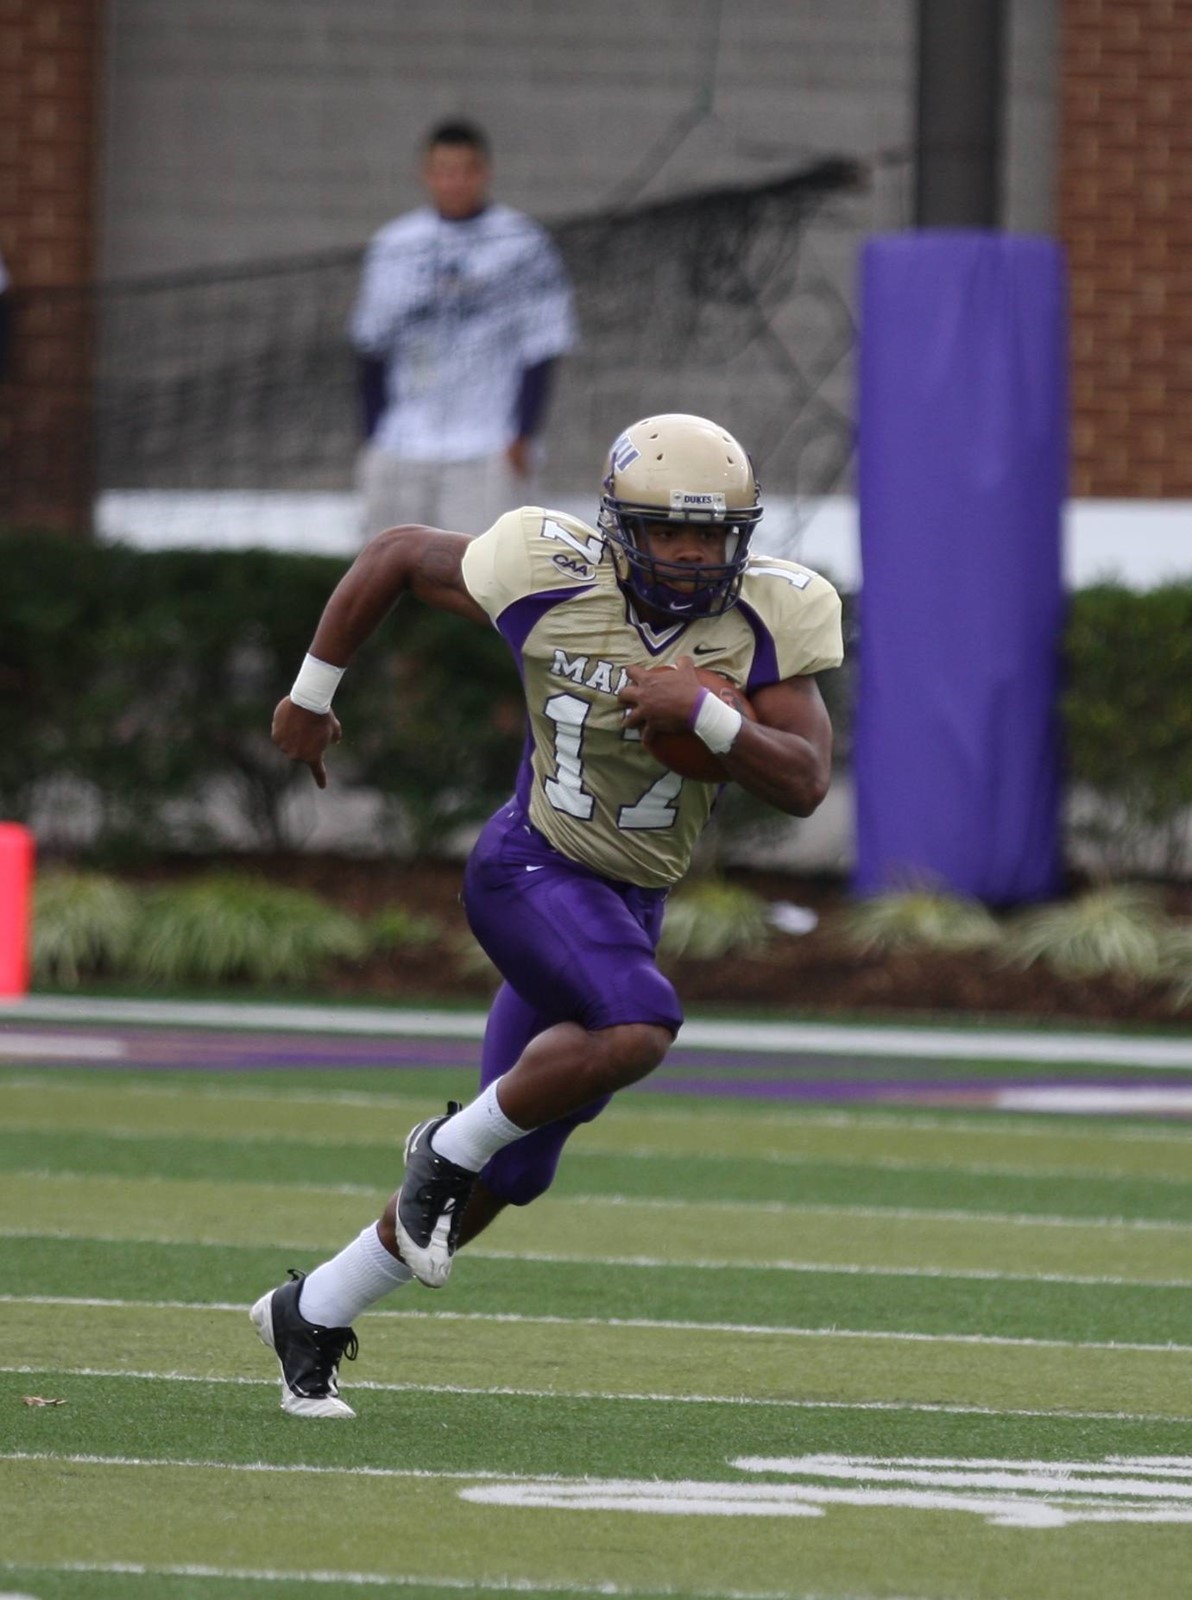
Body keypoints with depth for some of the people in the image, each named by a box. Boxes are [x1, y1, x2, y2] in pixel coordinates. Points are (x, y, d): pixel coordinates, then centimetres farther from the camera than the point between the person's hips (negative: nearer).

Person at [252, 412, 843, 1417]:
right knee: (637, 1031, -34)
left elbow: (805, 784, -12)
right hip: (533, 871, -5)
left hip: (631, 906, 5)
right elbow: (395, 556, 0)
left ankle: (315, 1313, 24)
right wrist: (312, 695, 5)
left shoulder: (765, 619, -8)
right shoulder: (553, 581, -15)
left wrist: (705, 714, -27)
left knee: (506, 1173, 8)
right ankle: (452, 1145, -10)